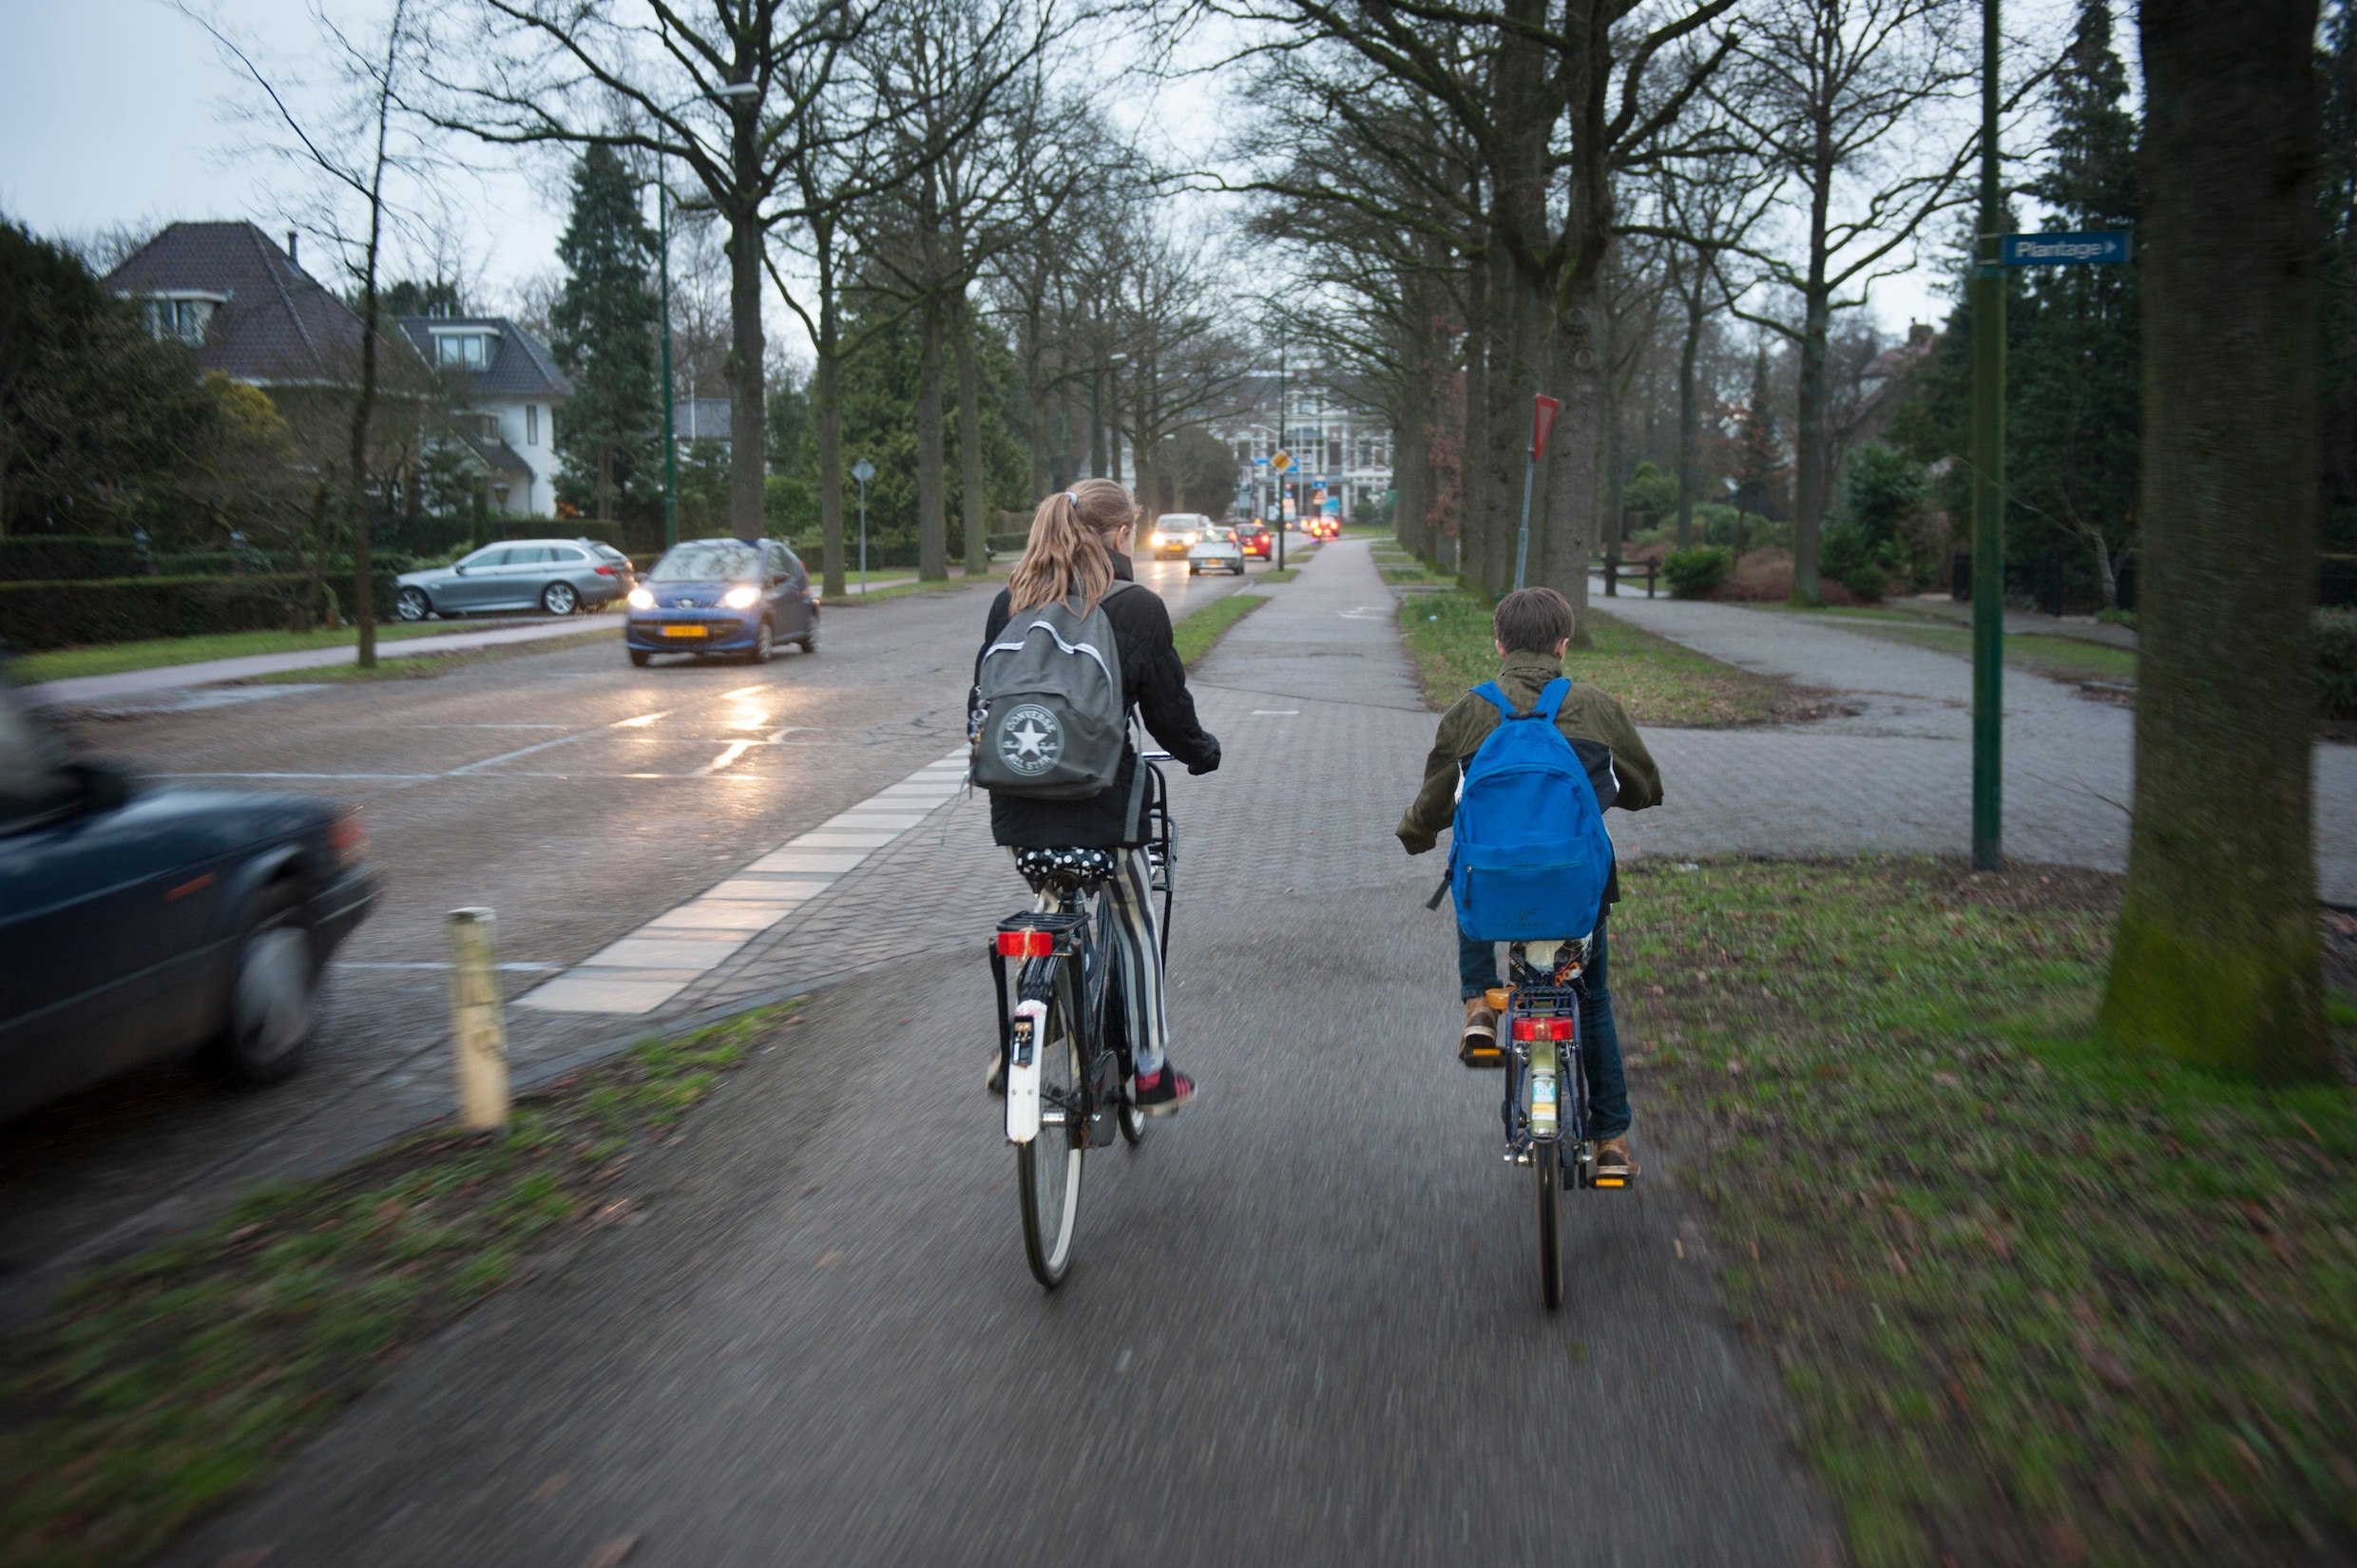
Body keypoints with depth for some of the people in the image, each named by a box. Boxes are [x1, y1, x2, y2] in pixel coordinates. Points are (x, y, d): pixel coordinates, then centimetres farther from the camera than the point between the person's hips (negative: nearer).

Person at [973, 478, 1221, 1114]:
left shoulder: (1010, 601, 6)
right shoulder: (1137, 608, -7)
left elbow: (981, 698, 12)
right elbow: (1167, 707, 0)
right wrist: (1203, 752, 19)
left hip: (1017, 800, 4)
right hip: (1098, 796, -4)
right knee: (1136, 927, 13)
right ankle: (1152, 1077, 20)